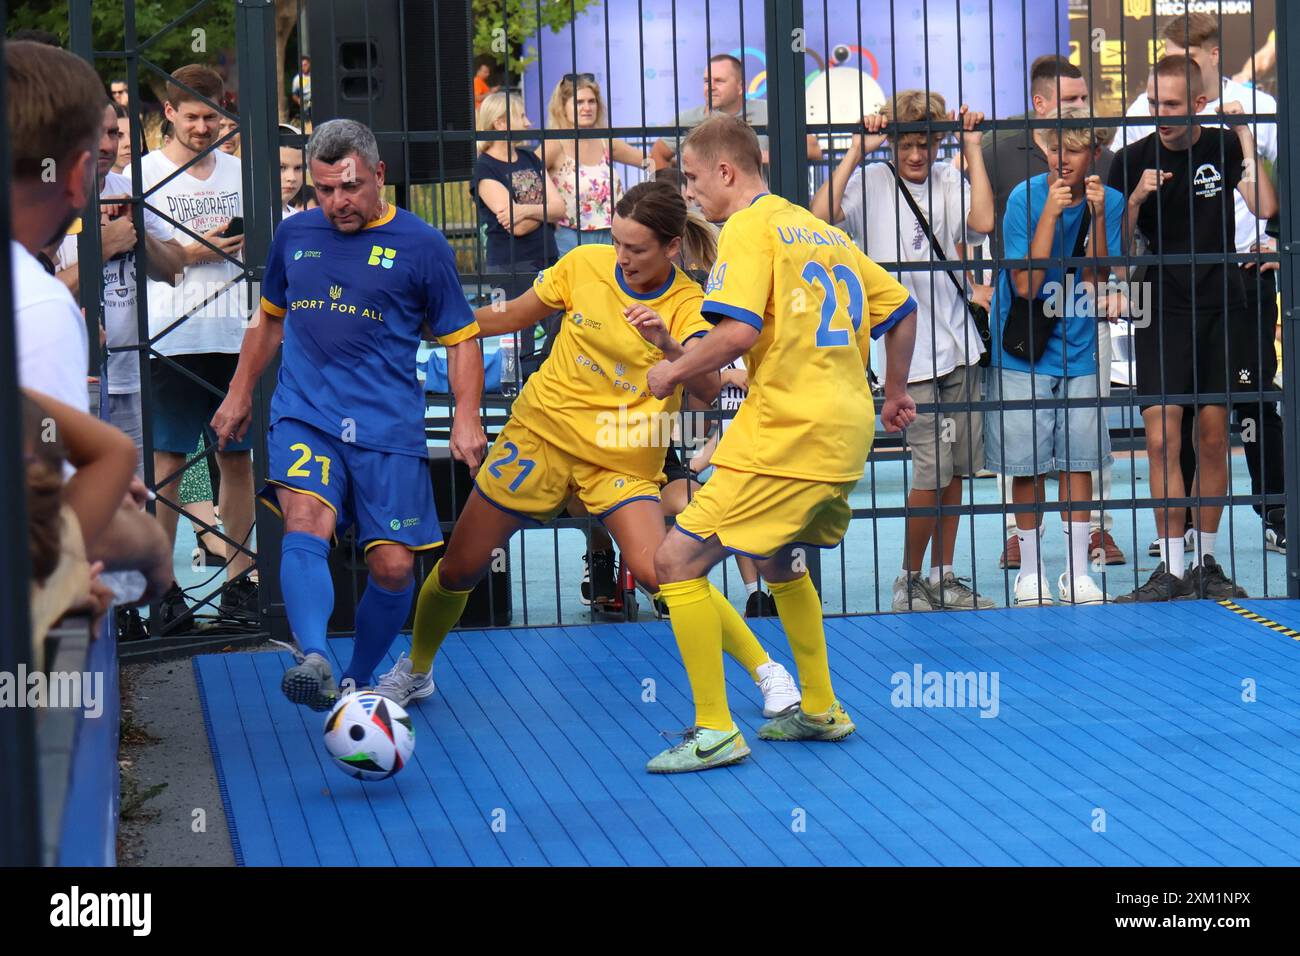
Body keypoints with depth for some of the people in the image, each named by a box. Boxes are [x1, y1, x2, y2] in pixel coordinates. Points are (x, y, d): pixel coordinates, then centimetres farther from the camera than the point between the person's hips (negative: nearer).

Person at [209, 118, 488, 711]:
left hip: (389, 427, -1)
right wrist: (239, 393, 26)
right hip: (303, 416, 1)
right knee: (305, 527, -25)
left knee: (393, 567, -3)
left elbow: (460, 338, 6)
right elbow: (269, 319, 27)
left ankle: (357, 683, 18)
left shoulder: (421, 245, 1)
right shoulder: (293, 236, 11)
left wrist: (466, 417, -5)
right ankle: (312, 662, -42)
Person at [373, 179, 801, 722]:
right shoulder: (585, 264, -6)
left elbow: (708, 387, -29)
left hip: (624, 460, -3)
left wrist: (668, 344, -46)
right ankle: (415, 671, 35)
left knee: (656, 571, -24)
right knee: (459, 568, 7)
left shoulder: (687, 305, -14)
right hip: (542, 432, 3)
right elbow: (516, 316, 10)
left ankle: (767, 671, -9)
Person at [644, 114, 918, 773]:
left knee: (677, 562, -6)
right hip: (846, 430, 9)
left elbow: (739, 330, -22)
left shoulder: (749, 228, -7)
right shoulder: (820, 229, 18)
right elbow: (901, 308, 23)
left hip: (785, 434, -9)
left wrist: (673, 372, -7)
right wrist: (894, 395, 33)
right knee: (779, 559, 30)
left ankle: (715, 732, -7)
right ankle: (820, 712, 34)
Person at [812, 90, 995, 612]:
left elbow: (982, 222, -12)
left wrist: (973, 149, -7)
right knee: (933, 471, -9)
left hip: (958, 348, 5)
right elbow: (821, 215, -20)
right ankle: (909, 579, 6)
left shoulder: (949, 181, 7)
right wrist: (858, 150, -16)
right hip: (908, 356, -5)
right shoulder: (871, 182, -2)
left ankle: (943, 578, 20)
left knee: (956, 470, 8)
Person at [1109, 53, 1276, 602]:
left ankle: (1206, 561, 15)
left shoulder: (1223, 148, 2)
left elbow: (1264, 209, -13)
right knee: (1162, 440, -9)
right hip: (1161, 312, -1)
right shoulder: (1134, 159, 0)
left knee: (1214, 439, 5)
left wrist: (1245, 141, -13)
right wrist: (1137, 198, -15)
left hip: (1220, 309, 1)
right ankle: (1172, 568, -5)